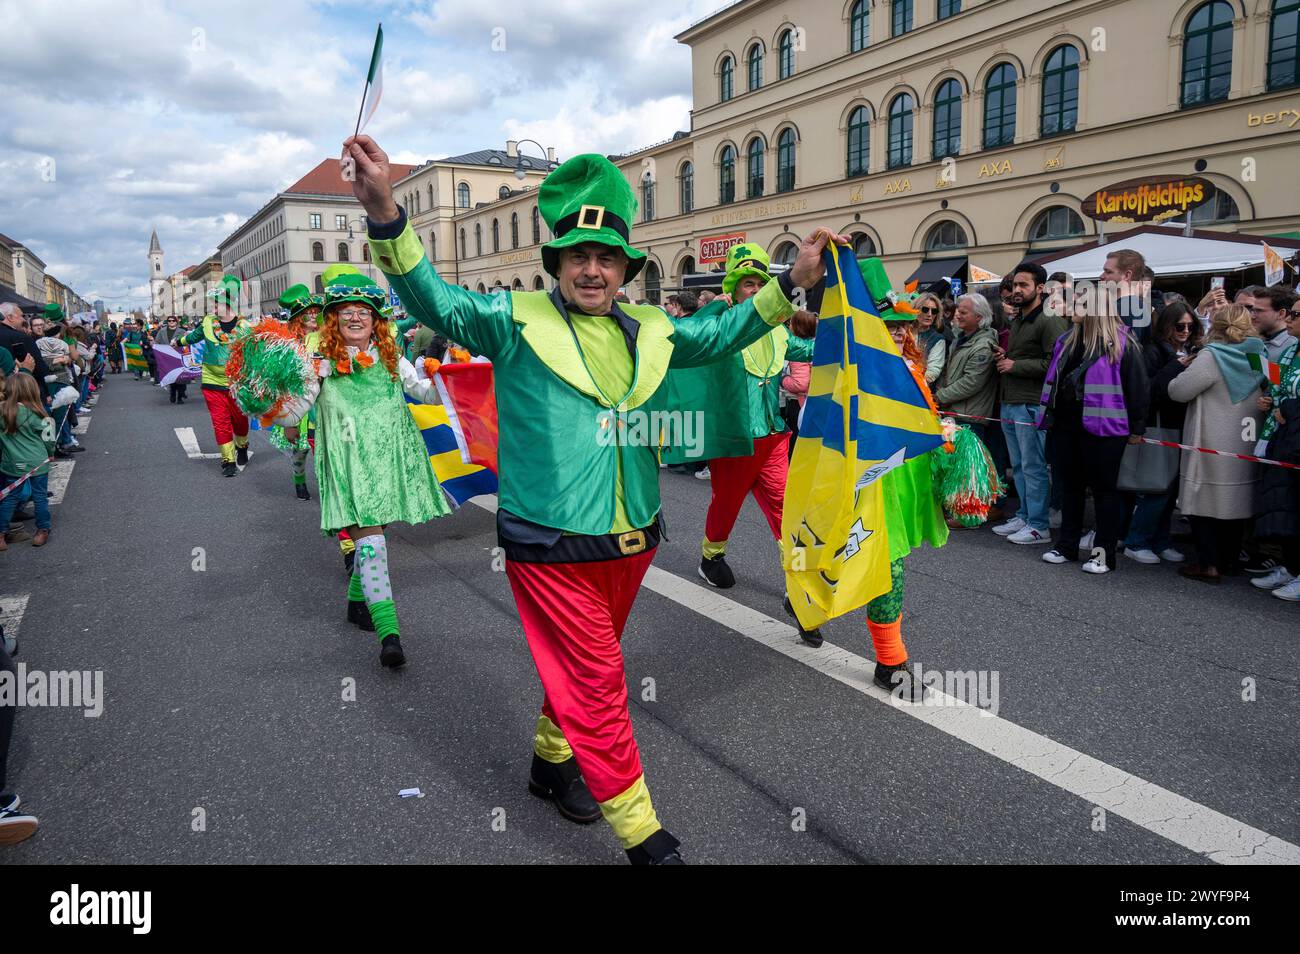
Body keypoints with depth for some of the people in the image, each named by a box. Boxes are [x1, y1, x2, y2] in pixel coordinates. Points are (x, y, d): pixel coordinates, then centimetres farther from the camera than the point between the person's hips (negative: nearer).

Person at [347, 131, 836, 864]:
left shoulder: (649, 332, 10)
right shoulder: (518, 320, -5)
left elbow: (719, 335, 21)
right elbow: (439, 303, -16)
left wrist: (791, 284, 13)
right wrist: (387, 218, -32)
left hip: (629, 540, 6)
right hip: (552, 547, -6)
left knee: (588, 668, 22)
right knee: (597, 681, -1)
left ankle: (553, 761, 47)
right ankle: (642, 833, 13)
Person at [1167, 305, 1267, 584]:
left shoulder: (1212, 356, -16)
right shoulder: (1260, 355, 5)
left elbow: (1178, 391, -17)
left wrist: (1186, 370, 4)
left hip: (1213, 447, -7)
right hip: (1246, 444, 7)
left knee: (1205, 499, 0)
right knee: (1236, 499, 15)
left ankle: (1209, 565, 0)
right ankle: (1229, 559, 25)